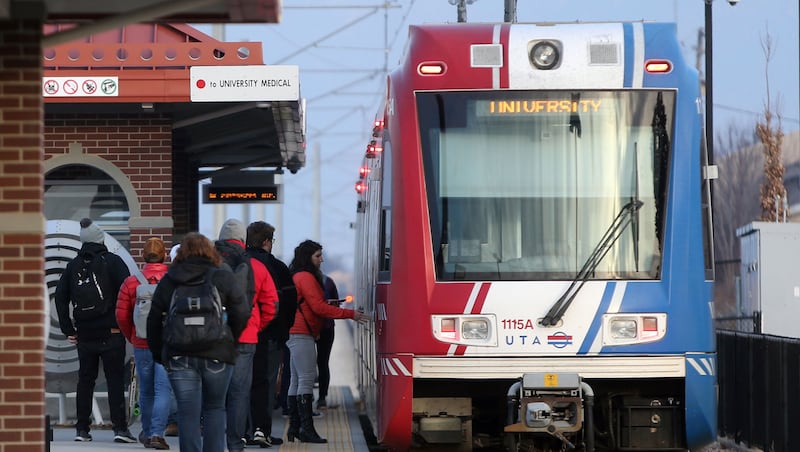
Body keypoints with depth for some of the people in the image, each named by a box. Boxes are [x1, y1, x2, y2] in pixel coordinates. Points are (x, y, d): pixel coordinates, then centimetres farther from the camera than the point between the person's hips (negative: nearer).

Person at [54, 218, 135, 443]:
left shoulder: (73, 266, 8)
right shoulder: (112, 261, -4)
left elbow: (60, 297, 7)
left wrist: (68, 329, 9)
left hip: (84, 334, 4)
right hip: (111, 332, -4)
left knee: (85, 380, 10)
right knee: (115, 380, -1)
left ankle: (82, 429, 9)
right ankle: (120, 427, -8)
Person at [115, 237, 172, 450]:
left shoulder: (131, 282, -2)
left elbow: (122, 315, 0)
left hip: (141, 344, 2)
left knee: (146, 390, 16)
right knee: (163, 390, -2)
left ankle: (147, 433, 27)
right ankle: (157, 433, -13)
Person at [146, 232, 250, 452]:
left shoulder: (167, 281, 6)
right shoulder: (224, 279, 0)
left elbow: (154, 320, 7)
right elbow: (242, 314, -3)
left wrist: (158, 353, 14)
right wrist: (229, 341, 11)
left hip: (178, 357, 1)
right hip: (217, 355, -1)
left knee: (187, 413, 2)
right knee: (215, 408, 12)